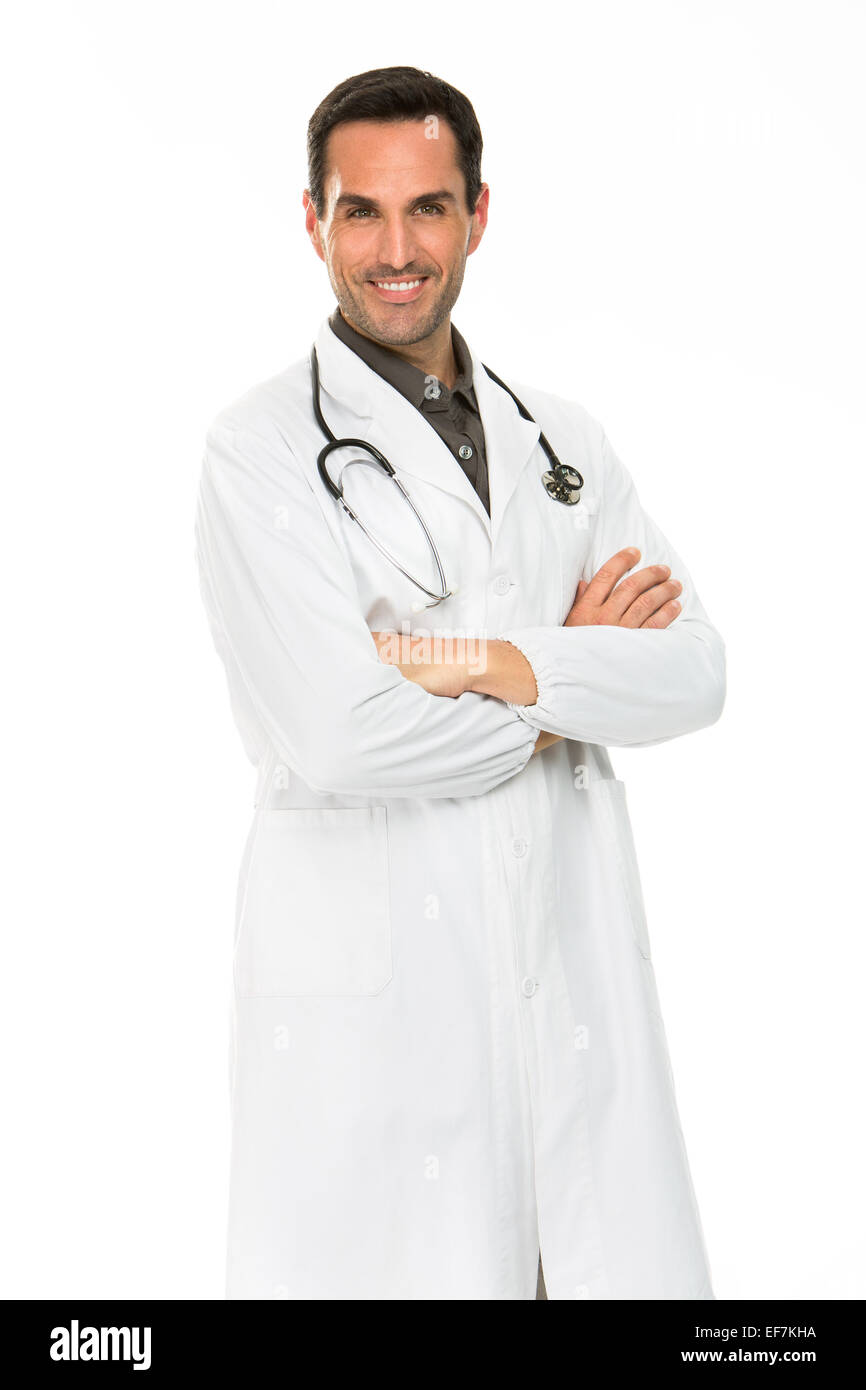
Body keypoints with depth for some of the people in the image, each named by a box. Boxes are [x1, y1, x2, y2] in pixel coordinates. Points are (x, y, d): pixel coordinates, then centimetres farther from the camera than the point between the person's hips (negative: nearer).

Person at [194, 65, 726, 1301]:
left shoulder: (562, 440, 11)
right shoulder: (260, 447, -5)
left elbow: (695, 671, 0)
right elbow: (338, 733, -18)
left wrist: (486, 662, -15)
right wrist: (574, 673, -6)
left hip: (575, 962, 5)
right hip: (369, 981, -4)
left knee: (625, 1259, 10)